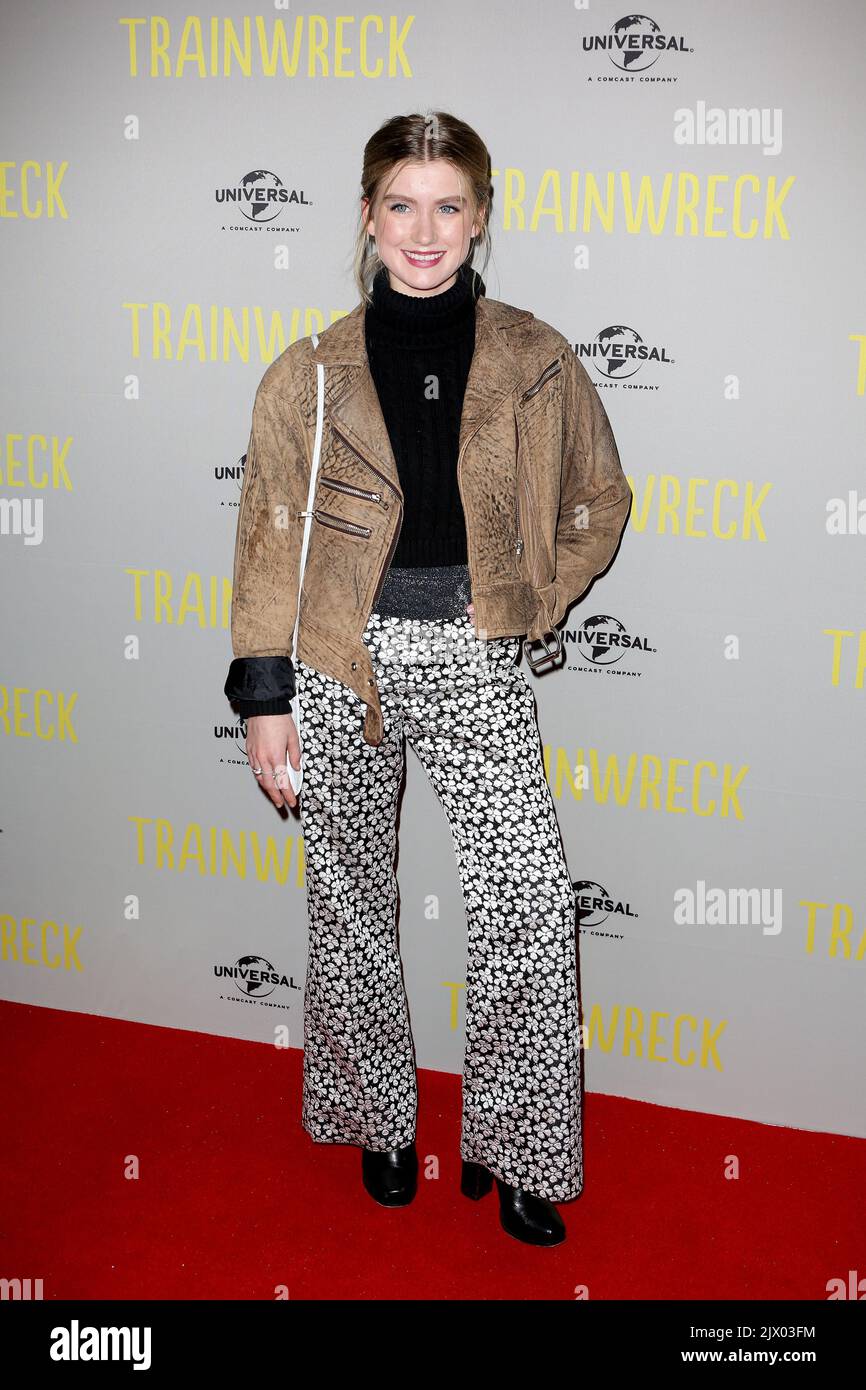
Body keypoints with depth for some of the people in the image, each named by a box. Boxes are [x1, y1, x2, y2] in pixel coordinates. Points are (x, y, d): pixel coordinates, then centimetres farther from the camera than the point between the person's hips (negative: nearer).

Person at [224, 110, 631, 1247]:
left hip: (477, 664, 0)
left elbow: (598, 500, 15)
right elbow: (270, 540, 2)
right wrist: (264, 697, -2)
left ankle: (514, 1147, 13)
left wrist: (534, 608, 5)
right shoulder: (312, 374, 2)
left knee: (531, 905, -9)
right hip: (341, 665, 1)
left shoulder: (536, 362, 3)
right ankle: (378, 1114, 33)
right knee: (350, 901, 10)